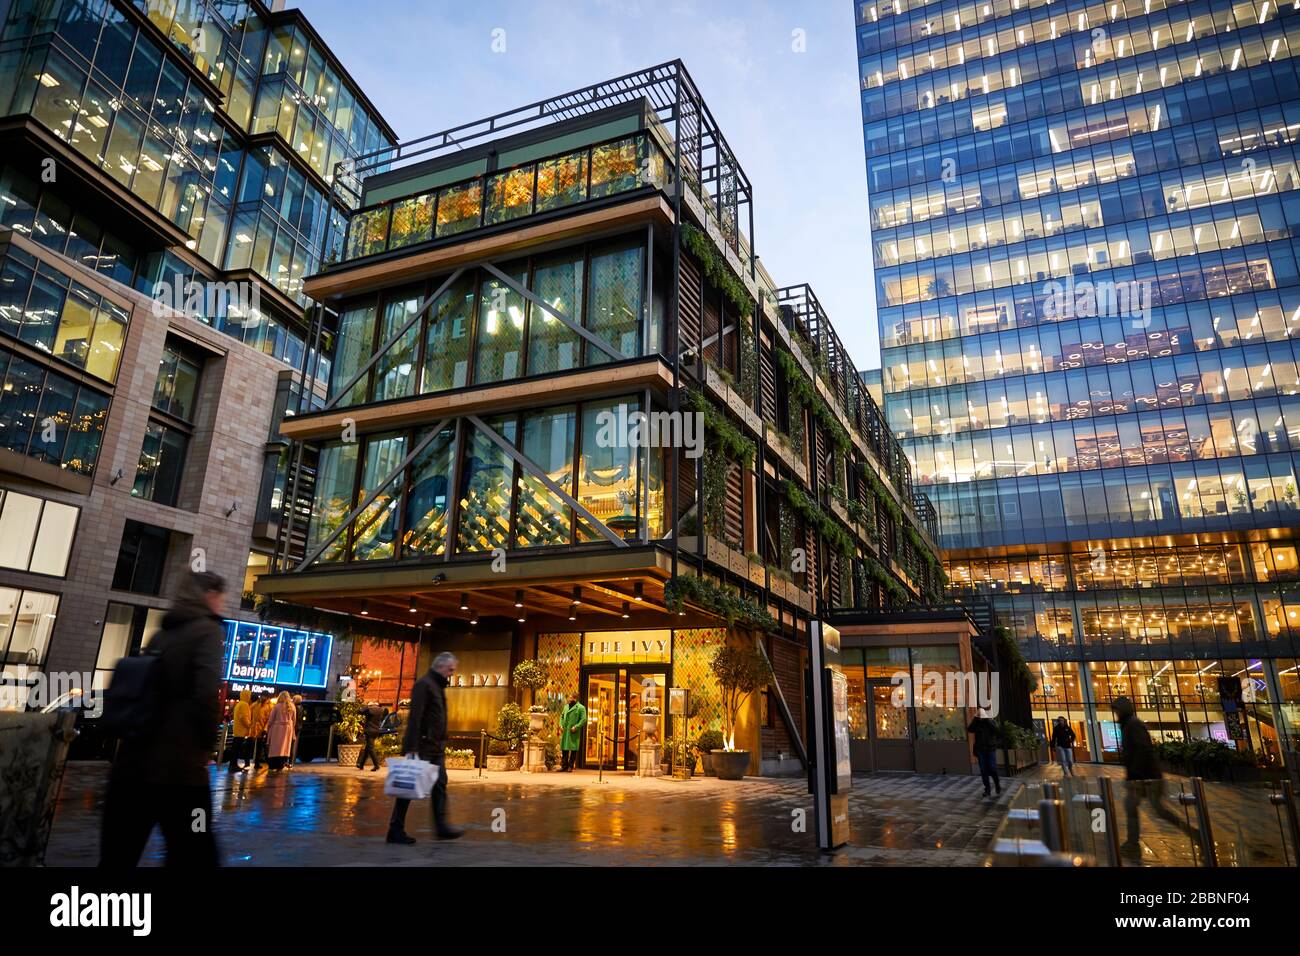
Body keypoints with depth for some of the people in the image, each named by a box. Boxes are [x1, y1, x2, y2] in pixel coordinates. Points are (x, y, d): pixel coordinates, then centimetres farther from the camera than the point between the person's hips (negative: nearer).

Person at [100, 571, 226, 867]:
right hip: (179, 764, -7)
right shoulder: (206, 629, -7)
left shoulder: (162, 633, 14)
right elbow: (206, 692, -19)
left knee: (118, 854, 12)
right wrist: (208, 741, -6)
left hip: (133, 760, 7)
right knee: (194, 853, 3)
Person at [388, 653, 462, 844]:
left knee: (440, 785, 6)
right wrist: (411, 747, -24)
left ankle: (441, 827, 9)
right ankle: (396, 830, 9)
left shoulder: (438, 686, 16)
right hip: (422, 747, -9)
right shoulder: (424, 684, -13)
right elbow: (415, 717, -20)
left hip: (436, 748, 9)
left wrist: (442, 744, 16)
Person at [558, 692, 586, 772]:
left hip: (573, 733, -6)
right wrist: (561, 725, 5)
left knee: (573, 750, -1)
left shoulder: (581, 708, -5)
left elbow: (583, 719, -11)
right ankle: (564, 766, 15)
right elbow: (562, 716, 20)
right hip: (565, 732, 6)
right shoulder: (566, 706, 16)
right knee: (564, 750, 8)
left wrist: (576, 727, -17)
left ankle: (571, 766, 6)